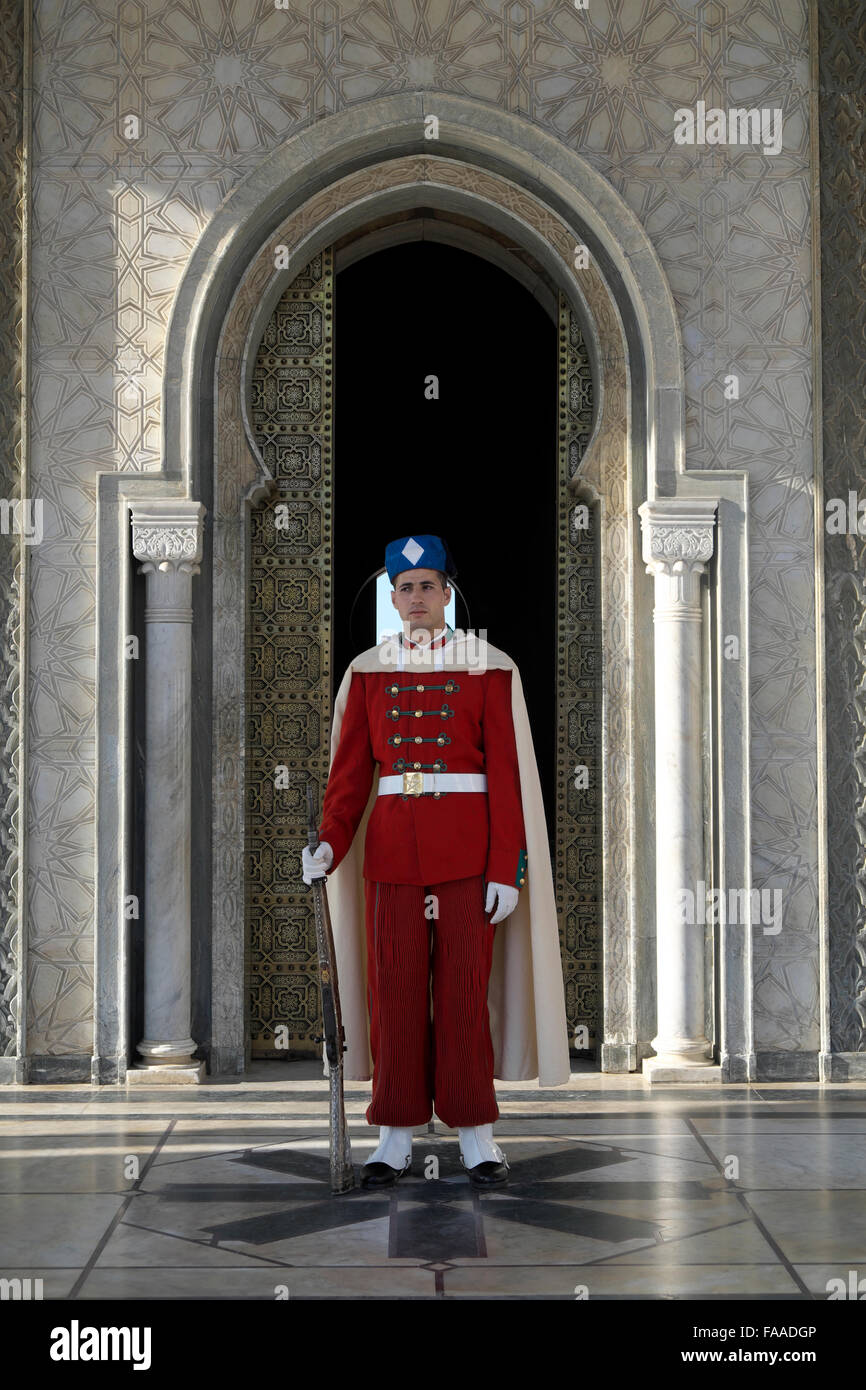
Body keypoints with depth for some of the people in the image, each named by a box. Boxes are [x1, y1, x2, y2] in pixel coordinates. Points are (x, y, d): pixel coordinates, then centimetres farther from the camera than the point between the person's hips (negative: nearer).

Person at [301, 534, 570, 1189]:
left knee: (465, 987, 1)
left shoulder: (490, 668, 0)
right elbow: (351, 771, 6)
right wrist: (330, 844, -8)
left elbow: (507, 775, -3)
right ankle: (397, 1134, 14)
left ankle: (476, 1132, 12)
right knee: (393, 989, 4)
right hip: (391, 848, 2)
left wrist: (507, 867, -9)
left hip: (467, 850, -2)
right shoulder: (367, 672, 7)